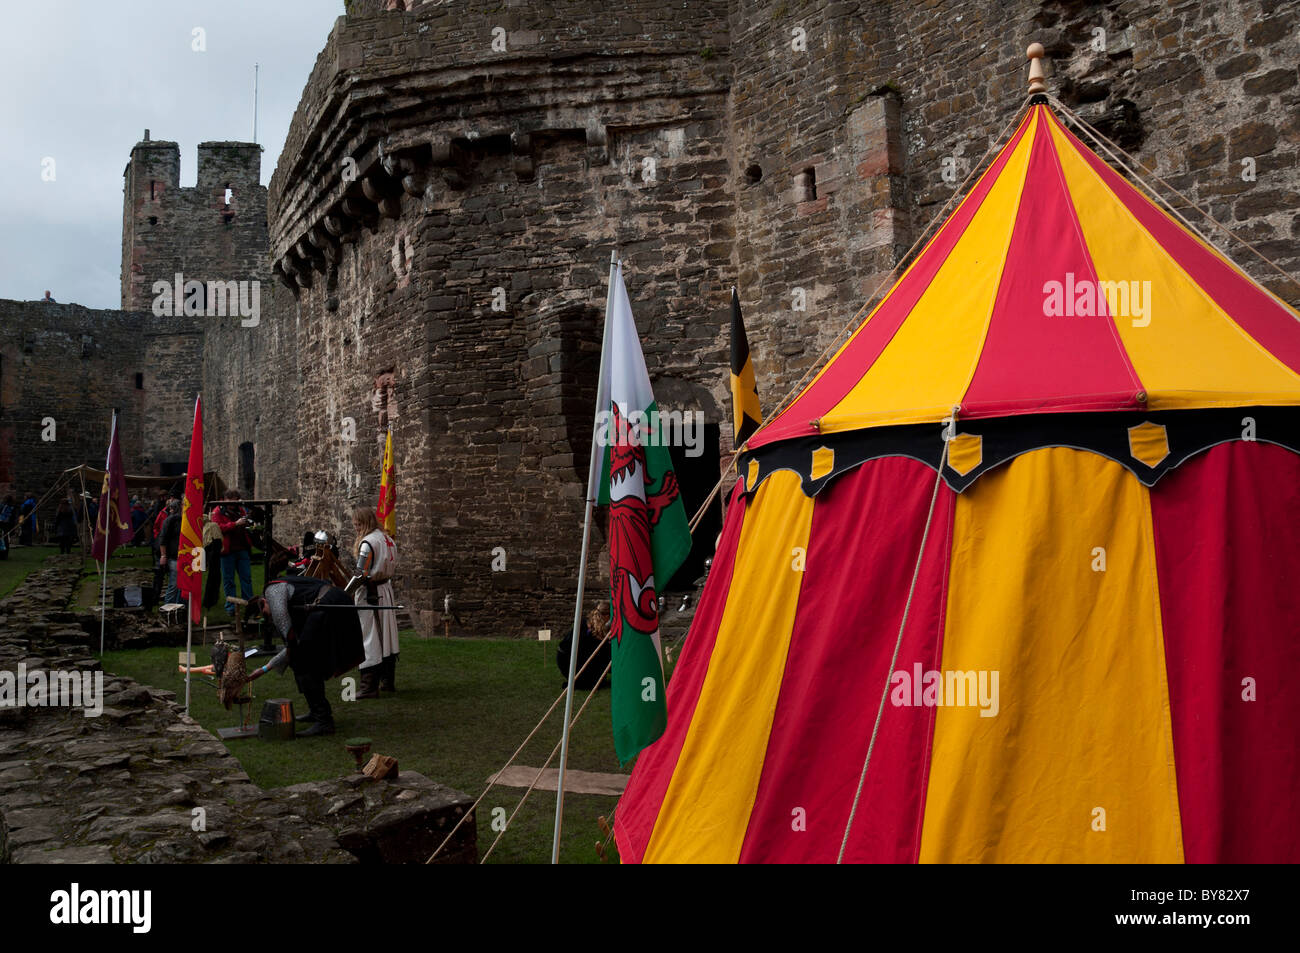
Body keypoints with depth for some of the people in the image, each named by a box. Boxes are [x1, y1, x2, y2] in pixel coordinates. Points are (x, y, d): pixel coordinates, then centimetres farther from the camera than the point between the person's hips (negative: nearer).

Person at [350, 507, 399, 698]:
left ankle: (369, 687, -2)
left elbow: (361, 575, -21)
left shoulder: (368, 542, -17)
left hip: (370, 595, -9)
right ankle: (388, 682, 24)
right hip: (386, 590, 9)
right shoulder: (387, 538, 9)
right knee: (386, 636, 14)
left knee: (370, 639, -4)